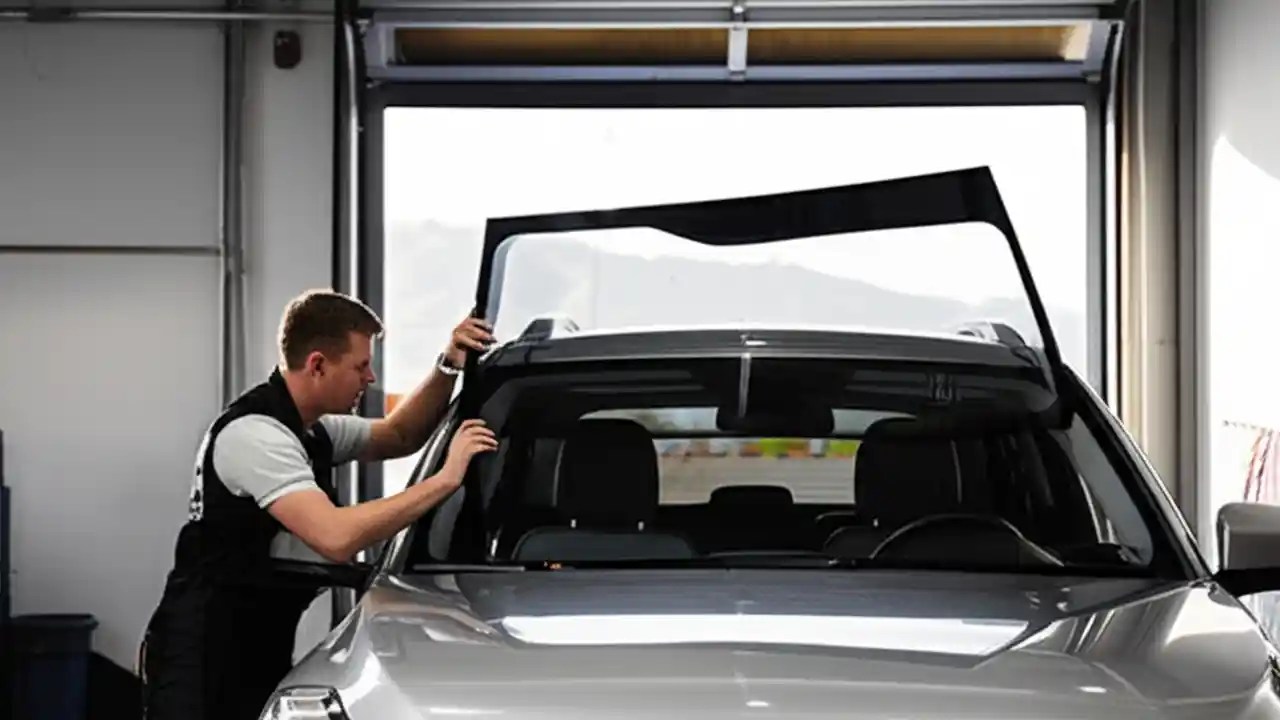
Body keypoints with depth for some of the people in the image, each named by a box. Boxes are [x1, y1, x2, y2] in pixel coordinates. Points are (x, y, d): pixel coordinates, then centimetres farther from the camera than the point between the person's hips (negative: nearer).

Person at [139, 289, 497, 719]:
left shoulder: (313, 430, 10)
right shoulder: (255, 433, -20)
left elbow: (398, 437, 26)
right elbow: (336, 538, -31)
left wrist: (447, 366, 9)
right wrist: (446, 478, -25)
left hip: (260, 651, 10)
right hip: (206, 660, -9)